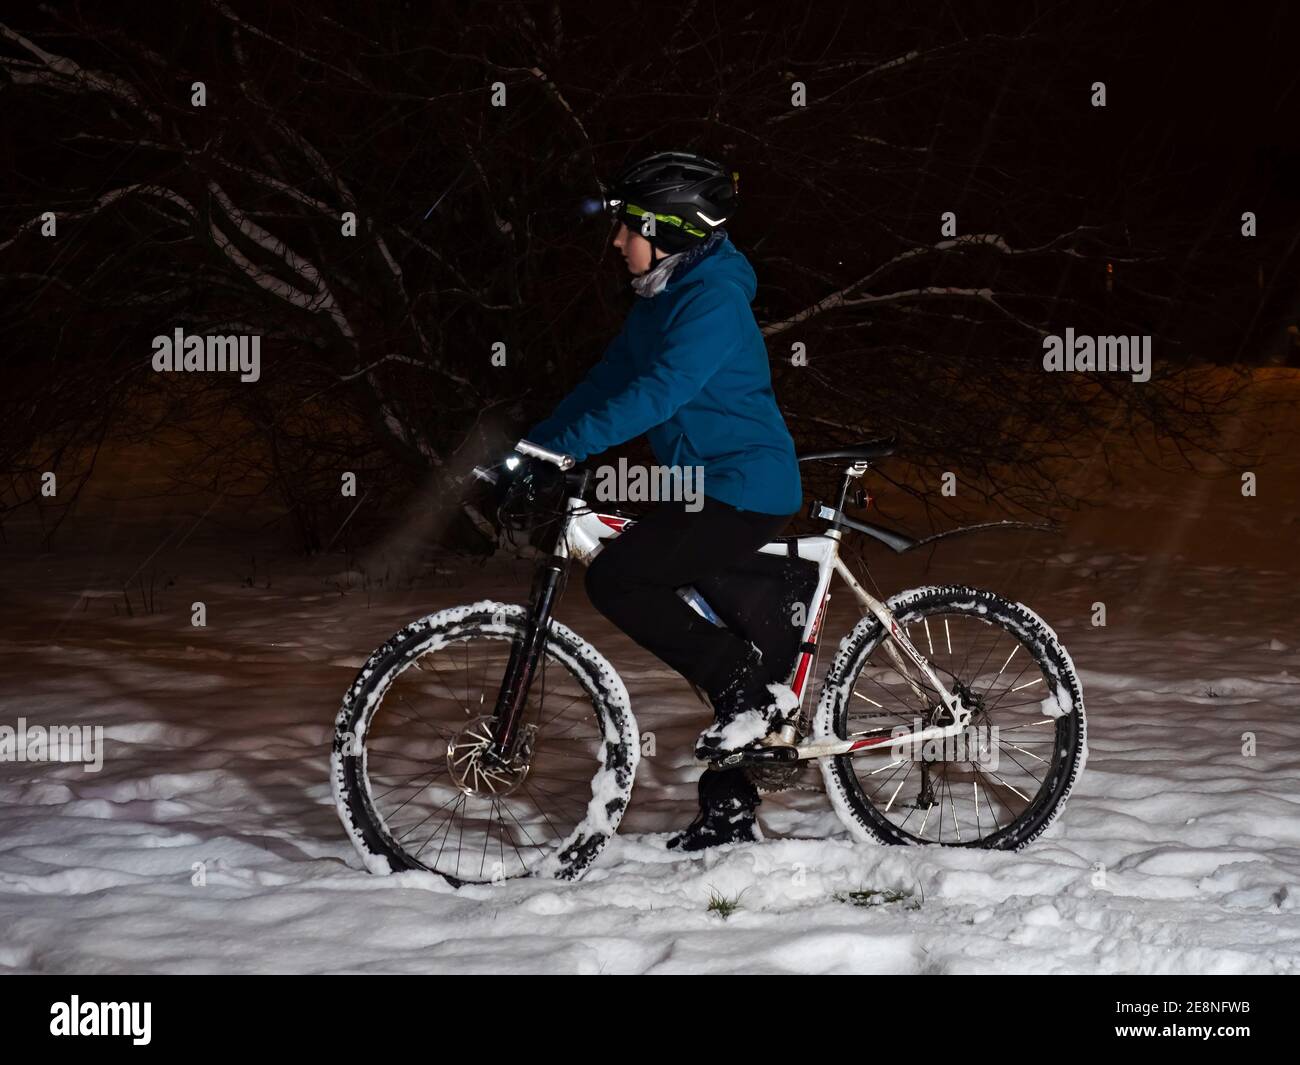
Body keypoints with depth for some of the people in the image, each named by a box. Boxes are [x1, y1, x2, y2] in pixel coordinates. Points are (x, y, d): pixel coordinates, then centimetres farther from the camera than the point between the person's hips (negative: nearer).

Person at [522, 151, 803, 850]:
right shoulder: (661, 300, 15)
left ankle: (752, 695, -12)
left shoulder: (712, 300, -17)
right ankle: (728, 815, 19)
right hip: (716, 488, 10)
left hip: (745, 490, -10)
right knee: (715, 644, 12)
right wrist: (528, 446, 5)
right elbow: (607, 381, 15)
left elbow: (658, 393, -29)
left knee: (615, 580, -19)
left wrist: (562, 447, -33)